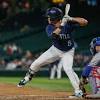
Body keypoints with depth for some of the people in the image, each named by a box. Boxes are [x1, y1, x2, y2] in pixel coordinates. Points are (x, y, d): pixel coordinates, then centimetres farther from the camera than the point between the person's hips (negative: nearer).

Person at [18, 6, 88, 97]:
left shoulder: (68, 24, -25)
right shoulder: (49, 27, -18)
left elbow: (85, 22, -31)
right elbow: (54, 34, -40)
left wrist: (71, 19, -43)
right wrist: (61, 25, -50)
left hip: (68, 52, -4)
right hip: (55, 49, 4)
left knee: (68, 69, -28)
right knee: (36, 63, 5)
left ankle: (78, 90, -17)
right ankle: (27, 78, 33)